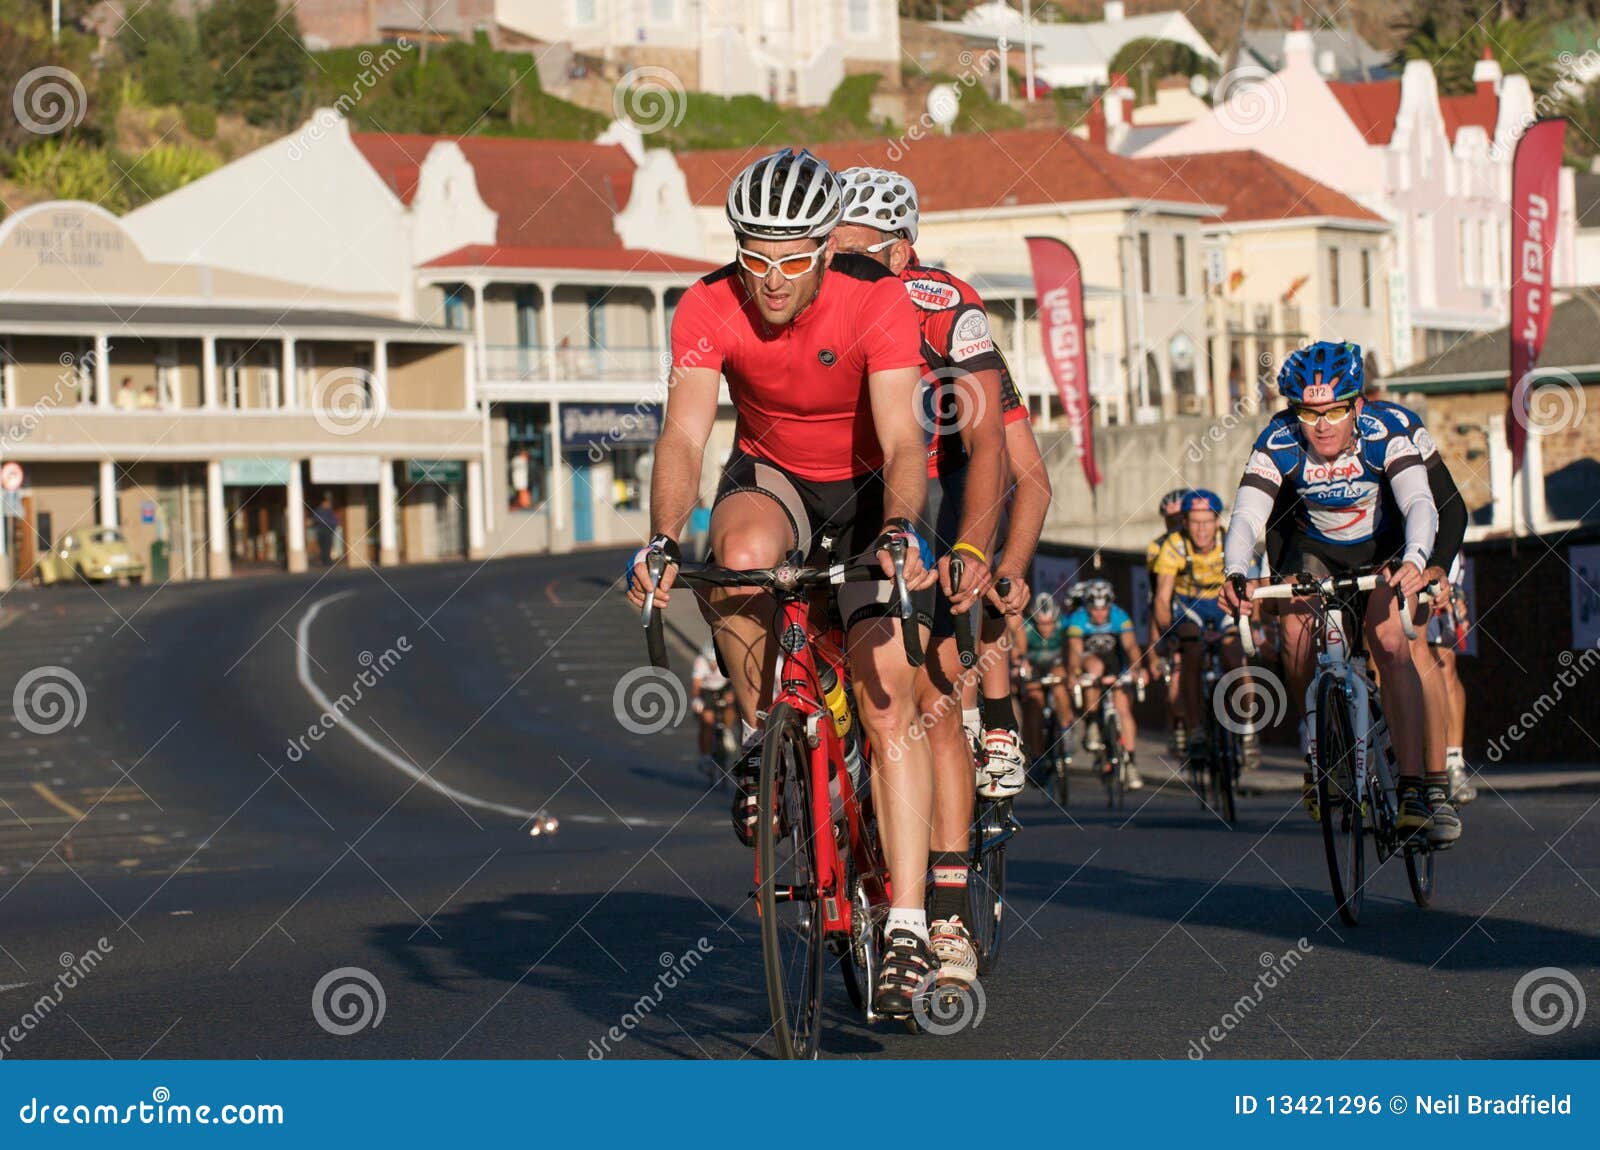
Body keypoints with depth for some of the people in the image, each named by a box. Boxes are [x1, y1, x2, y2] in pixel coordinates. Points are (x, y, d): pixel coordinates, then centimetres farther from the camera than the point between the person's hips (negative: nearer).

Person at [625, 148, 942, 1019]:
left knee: (887, 704, -15)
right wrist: (663, 539, -47)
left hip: (868, 490, -1)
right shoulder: (708, 309, -22)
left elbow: (902, 443, -34)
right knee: (743, 552, -37)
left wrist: (900, 529, -53)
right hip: (771, 478, 1)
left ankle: (907, 928, -15)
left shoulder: (877, 302, -26)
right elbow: (684, 436, -30)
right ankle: (761, 739, -12)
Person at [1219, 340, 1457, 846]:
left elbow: (1420, 504, -41)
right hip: (1315, 549, 2)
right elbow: (1247, 516, -35)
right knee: (1295, 631, -22)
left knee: (1389, 643, -24)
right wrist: (1236, 574, -55)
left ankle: (1417, 787, -26)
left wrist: (1413, 561, -61)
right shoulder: (1278, 444, -27)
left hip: (1385, 548, -2)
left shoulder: (1384, 434, -30)